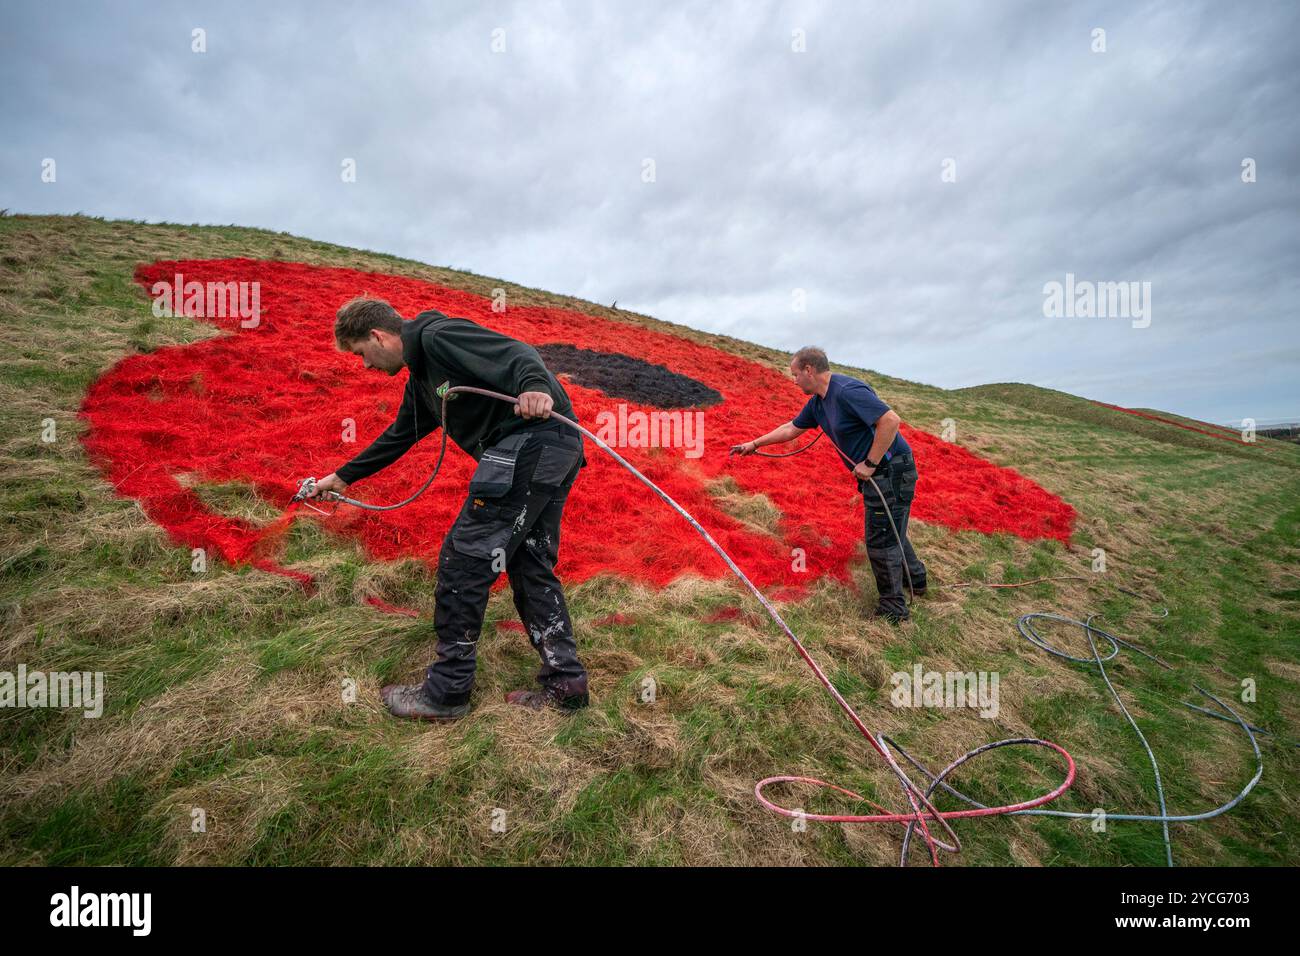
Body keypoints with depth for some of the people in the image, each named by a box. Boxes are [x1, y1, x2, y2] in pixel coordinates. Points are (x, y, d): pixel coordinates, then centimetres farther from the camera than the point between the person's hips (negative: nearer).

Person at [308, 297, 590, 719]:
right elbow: (399, 435, 39)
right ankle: (565, 682, 17)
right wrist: (344, 476, 47)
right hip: (556, 450, 10)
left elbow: (516, 353, -17)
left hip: (533, 441, -10)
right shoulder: (422, 376, 28)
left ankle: (446, 691, 7)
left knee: (463, 559, -4)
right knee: (531, 566, 12)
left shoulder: (438, 336, -2)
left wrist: (535, 387, -39)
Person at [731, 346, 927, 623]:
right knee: (891, 533, 24)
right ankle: (915, 579, 46)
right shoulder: (817, 402, 8)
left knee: (881, 539, -1)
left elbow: (891, 420, -29)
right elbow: (791, 428, 20)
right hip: (879, 473, 10)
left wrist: (870, 463, -24)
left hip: (891, 470, -10)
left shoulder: (847, 391, -23)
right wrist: (754, 444, 22)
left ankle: (893, 607, 15)